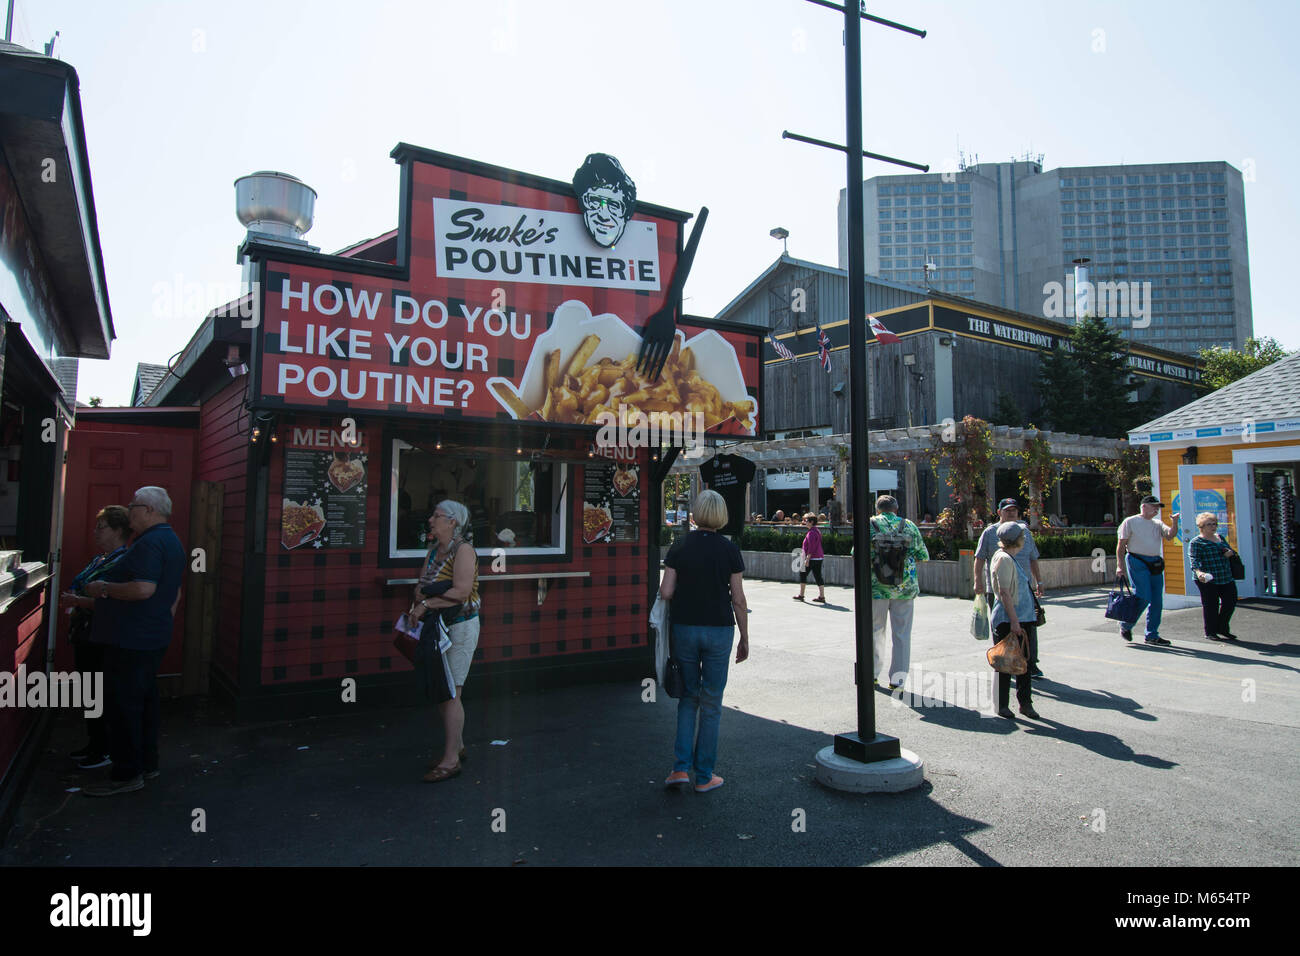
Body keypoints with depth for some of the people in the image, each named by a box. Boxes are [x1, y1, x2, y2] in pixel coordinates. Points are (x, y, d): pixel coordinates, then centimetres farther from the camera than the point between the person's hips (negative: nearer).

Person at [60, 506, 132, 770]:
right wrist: (71, 598, 7)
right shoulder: (99, 559, 14)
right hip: (85, 637, 10)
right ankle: (93, 744, 30)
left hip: (101, 641, -10)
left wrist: (77, 601, -19)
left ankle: (103, 751, 10)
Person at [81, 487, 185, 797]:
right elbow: (175, 593, 23)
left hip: (133, 640, -11)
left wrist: (103, 588, -16)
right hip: (155, 637, 11)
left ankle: (126, 774, 4)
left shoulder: (150, 543, -18)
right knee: (145, 699, 16)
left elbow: (143, 589, -29)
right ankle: (147, 764, 25)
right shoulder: (172, 541, 16)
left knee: (124, 704, -3)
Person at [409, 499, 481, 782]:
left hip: (460, 627, -9)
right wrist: (420, 597, -10)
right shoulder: (434, 549, 12)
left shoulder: (463, 550, -15)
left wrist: (426, 603, -21)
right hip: (438, 627, 9)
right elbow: (422, 584, 12)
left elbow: (461, 592, -24)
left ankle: (451, 761, 3)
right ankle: (457, 746, 29)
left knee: (450, 693, -6)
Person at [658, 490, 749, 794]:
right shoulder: (730, 550, -5)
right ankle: (704, 776, 18)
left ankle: (681, 767, 9)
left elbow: (666, 592, -7)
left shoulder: (679, 547, -3)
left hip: (684, 628, 1)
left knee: (688, 697, 17)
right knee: (711, 702, 10)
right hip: (719, 630, -1)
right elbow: (738, 599, -4)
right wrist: (745, 638, 5)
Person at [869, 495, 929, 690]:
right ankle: (897, 679, 11)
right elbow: (924, 556, 8)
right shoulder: (909, 526, 3)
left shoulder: (870, 525, -2)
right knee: (902, 634, 9)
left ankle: (872, 673, 23)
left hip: (877, 587, -1)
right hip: (905, 587, 1)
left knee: (875, 631, 14)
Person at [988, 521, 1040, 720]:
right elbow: (1004, 593, -20)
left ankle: (1025, 702, 21)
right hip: (1007, 621, -9)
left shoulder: (1009, 558, 15)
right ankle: (1001, 705, 9)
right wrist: (1014, 621, -21)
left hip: (1022, 619, 10)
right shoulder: (1004, 559, -15)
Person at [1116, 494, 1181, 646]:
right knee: (1143, 597, -13)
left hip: (1156, 564, 6)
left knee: (1157, 601, 4)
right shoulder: (1130, 522, 1)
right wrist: (1120, 565, -9)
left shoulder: (1158, 524, 17)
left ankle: (1152, 635, 13)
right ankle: (1125, 625, 7)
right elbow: (1121, 545, -2)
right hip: (1137, 562, -6)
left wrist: (1175, 522, -15)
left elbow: (1170, 535, 0)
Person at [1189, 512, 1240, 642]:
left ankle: (1222, 629, 27)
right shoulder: (1196, 542, -6)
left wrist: (1231, 552, 3)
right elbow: (1194, 560, -16)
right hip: (1208, 579, -7)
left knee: (1231, 602, 9)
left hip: (1227, 578, 7)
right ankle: (1210, 633, 9)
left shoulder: (1220, 537, 17)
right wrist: (1198, 572, -36)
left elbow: (1230, 550, 29)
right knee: (1210, 605, -4)